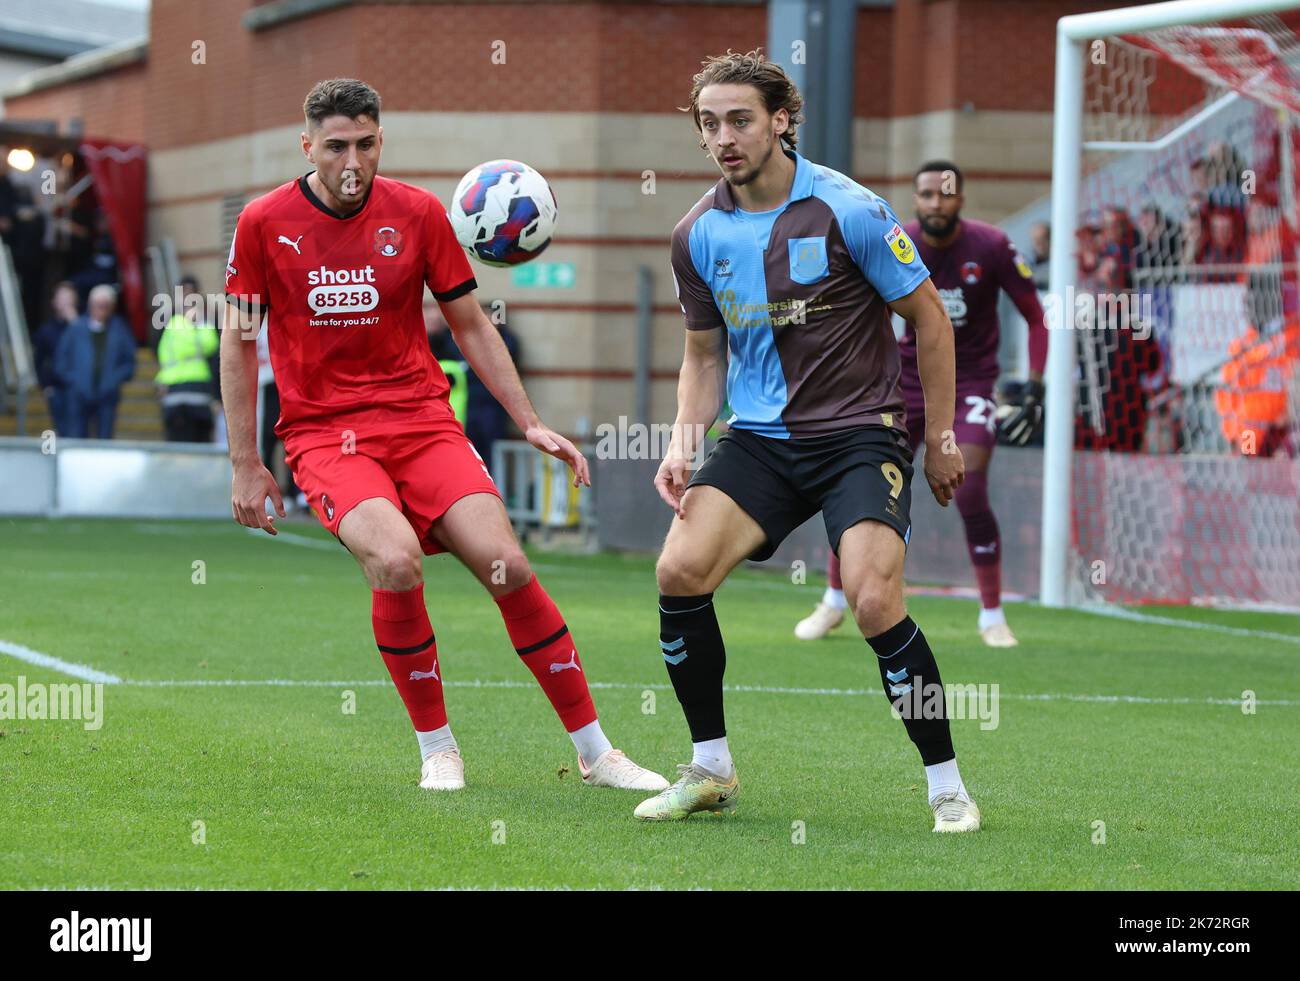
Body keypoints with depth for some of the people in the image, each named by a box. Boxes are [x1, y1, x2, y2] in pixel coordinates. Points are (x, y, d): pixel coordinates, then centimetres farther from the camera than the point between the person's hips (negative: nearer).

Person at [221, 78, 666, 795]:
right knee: (396, 561, -30)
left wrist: (529, 422, 5)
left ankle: (595, 754, -2)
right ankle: (436, 748, -9)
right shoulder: (265, 223, -2)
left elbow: (469, 325, 11)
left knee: (507, 566, -15)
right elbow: (238, 343, 7)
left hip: (421, 420, 2)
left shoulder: (417, 213, 2)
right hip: (323, 433, -2)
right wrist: (245, 465, 4)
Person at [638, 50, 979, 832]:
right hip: (760, 438, 4)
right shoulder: (698, 236, 3)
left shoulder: (848, 210, -11)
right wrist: (684, 442, 0)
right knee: (680, 570, -16)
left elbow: (929, 317, -1)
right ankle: (711, 771, 1)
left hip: (861, 431, -4)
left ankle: (949, 788, -6)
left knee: (875, 601, -23)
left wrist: (942, 437, 0)